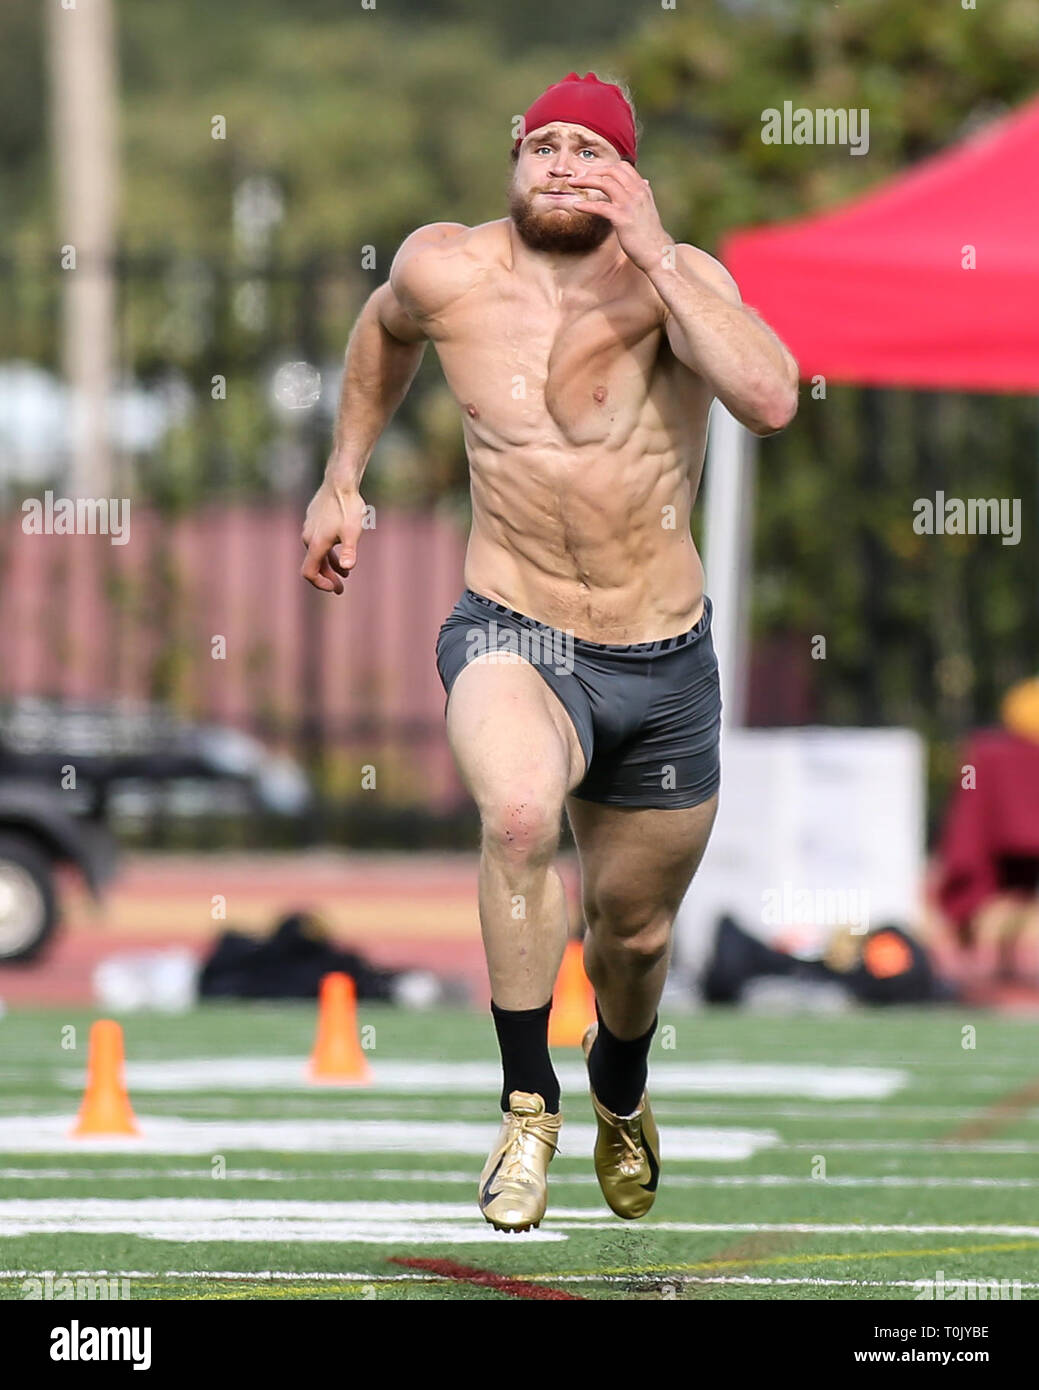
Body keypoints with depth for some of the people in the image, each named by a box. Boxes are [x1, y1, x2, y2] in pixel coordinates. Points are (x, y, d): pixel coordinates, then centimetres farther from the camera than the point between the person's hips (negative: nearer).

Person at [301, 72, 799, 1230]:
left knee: (635, 927, 19)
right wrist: (342, 480, 20)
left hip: (664, 665, 1)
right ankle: (527, 1107, -19)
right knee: (520, 812, -35)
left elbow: (770, 398, -33)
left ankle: (622, 1092, 55)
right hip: (512, 638, -1)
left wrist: (654, 254, -32)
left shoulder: (674, 278, -13)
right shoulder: (448, 270, -7)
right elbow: (387, 330, 19)